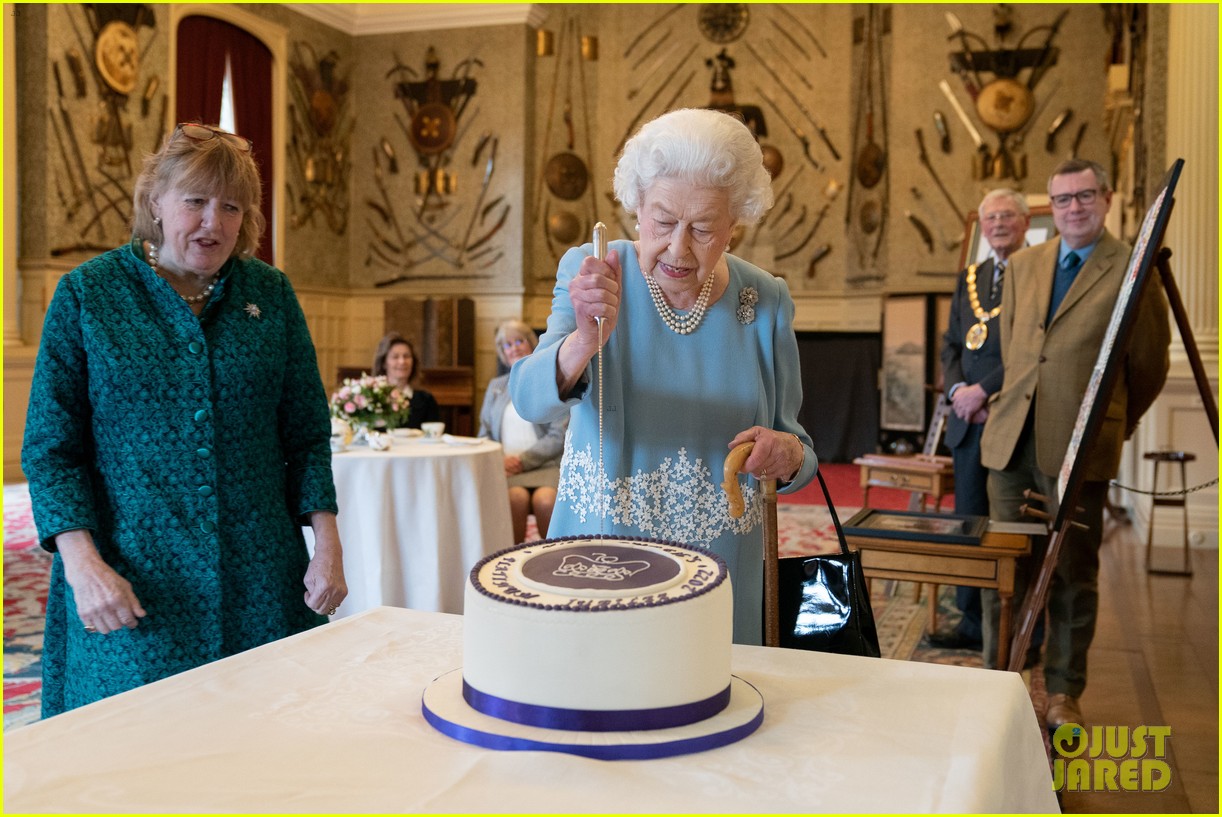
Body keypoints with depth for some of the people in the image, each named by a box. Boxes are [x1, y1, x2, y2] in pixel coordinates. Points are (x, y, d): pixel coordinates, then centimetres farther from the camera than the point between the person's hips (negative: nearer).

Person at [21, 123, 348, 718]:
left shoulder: (271, 294, 6)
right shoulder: (87, 294, 0)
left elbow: (307, 434, 8)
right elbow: (50, 445, -1)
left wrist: (328, 543, -2)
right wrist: (82, 562, -13)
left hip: (260, 581, 2)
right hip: (133, 584, -2)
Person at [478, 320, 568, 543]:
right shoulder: (495, 386, 23)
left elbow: (559, 437, 0)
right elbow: (485, 434, 19)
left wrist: (523, 460, -11)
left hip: (544, 465, -2)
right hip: (505, 467, 2)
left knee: (545, 499, -35)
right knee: (517, 497, -33)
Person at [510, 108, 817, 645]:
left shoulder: (766, 302, -3)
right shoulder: (590, 273, -8)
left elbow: (797, 448, 4)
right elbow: (530, 399, -22)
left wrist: (787, 456, -18)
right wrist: (586, 341, -41)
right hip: (596, 568, -1)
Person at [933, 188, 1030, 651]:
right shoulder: (969, 278, 18)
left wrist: (983, 390, -15)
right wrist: (956, 388, -1)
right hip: (969, 419, 7)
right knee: (968, 521, 10)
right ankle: (973, 624, 20)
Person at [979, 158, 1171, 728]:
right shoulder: (1023, 265, 13)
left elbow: (1150, 365, 4)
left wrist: (1111, 425, 13)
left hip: (1078, 448, -4)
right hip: (1012, 441, 4)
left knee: (1073, 575, 5)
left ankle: (1063, 693, 19)